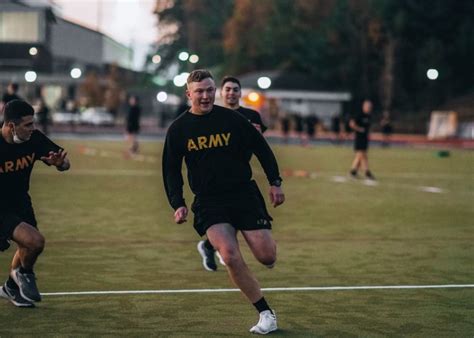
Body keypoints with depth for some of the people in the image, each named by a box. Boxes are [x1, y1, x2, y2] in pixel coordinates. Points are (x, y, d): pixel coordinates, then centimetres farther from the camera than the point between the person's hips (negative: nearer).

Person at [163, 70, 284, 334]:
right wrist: (178, 204, -1)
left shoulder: (232, 119, -2)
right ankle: (266, 314, -7)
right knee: (230, 256, -21)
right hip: (208, 201, 0)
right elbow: (171, 170, 10)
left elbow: (262, 149, 9)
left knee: (267, 256, -8)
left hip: (244, 193, 0)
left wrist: (275, 182, 5)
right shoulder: (178, 129, 2)